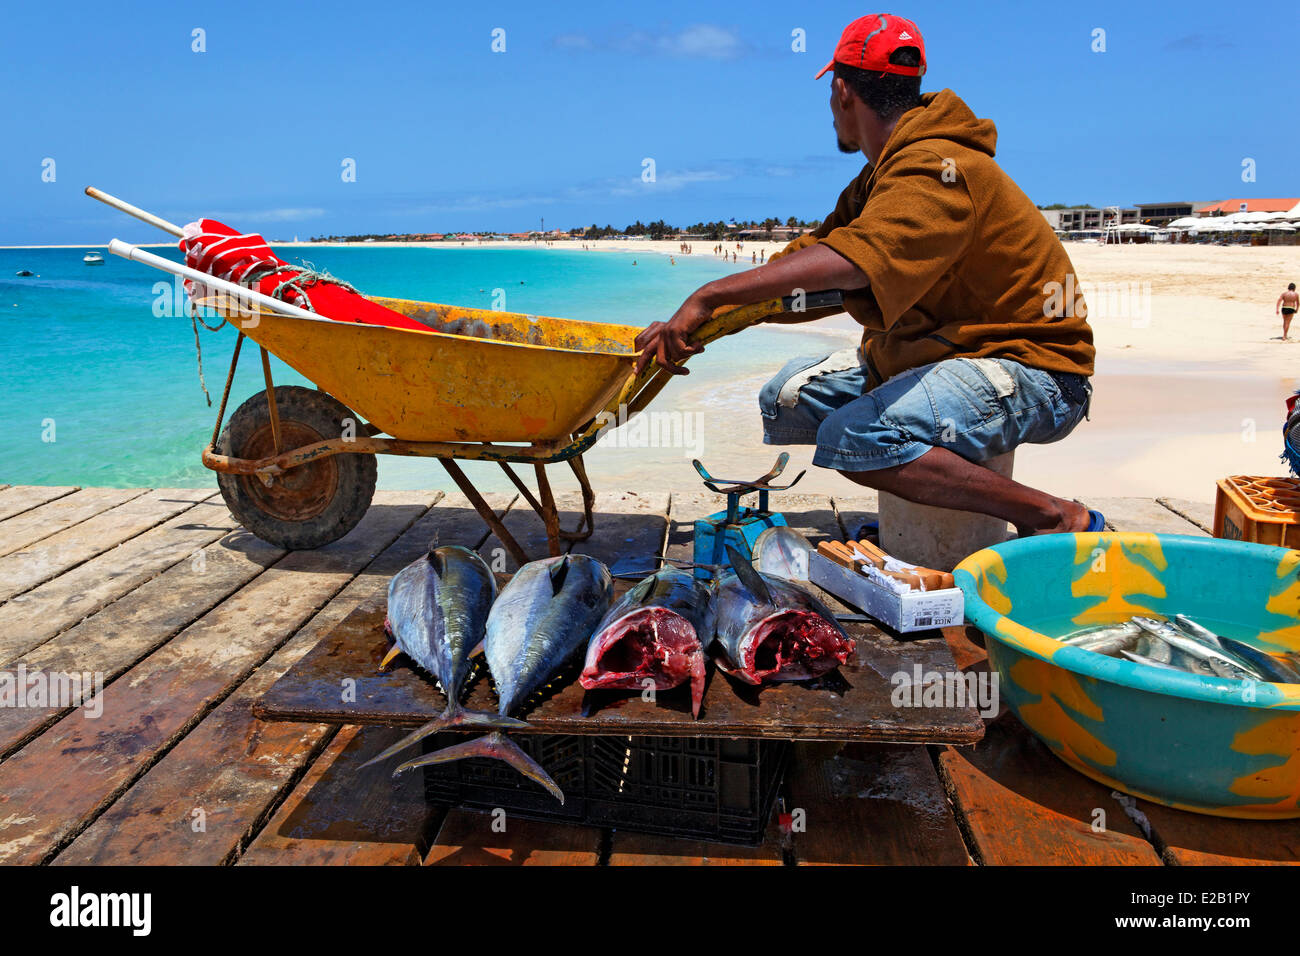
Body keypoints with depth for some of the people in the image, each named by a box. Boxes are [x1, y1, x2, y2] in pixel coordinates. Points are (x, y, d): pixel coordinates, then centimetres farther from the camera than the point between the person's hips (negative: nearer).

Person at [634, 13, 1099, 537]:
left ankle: (1059, 518, -19)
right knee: (788, 398, 1)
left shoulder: (934, 169, -19)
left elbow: (852, 261, -38)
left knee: (853, 438, -30)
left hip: (1032, 369, -9)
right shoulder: (877, 180, 13)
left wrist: (710, 295, -37)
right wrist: (692, 320, -2)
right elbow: (800, 274, 8)